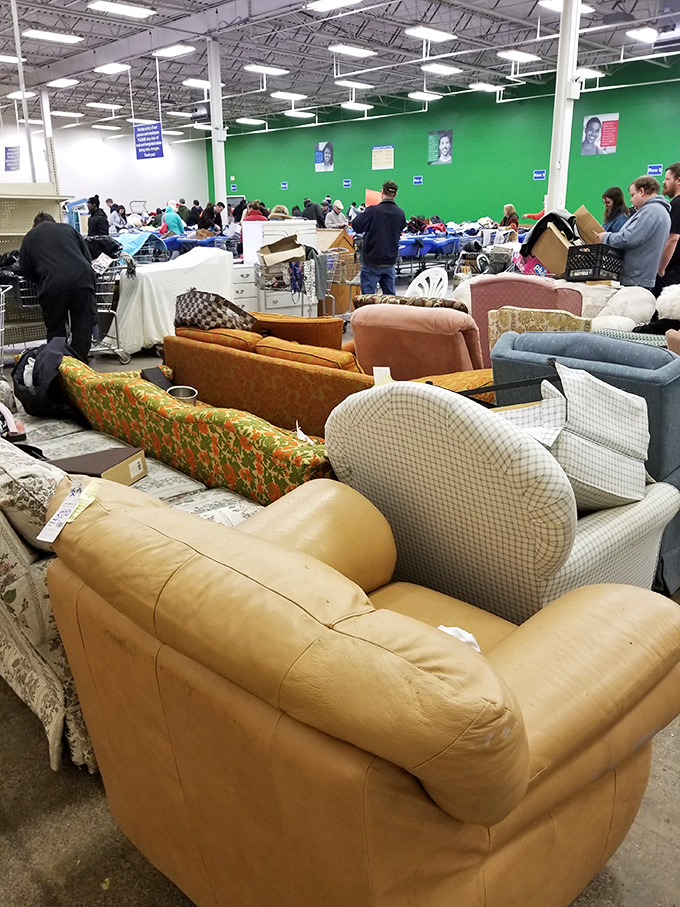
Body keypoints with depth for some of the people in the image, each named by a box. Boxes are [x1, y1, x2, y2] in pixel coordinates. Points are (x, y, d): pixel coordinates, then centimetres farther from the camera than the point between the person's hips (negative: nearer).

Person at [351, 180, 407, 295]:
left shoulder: (373, 210, -14)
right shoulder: (400, 213, 2)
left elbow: (356, 226, -10)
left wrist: (363, 213, 8)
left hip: (372, 261, -5)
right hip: (390, 260, 5)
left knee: (367, 296, -1)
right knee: (390, 295, 13)